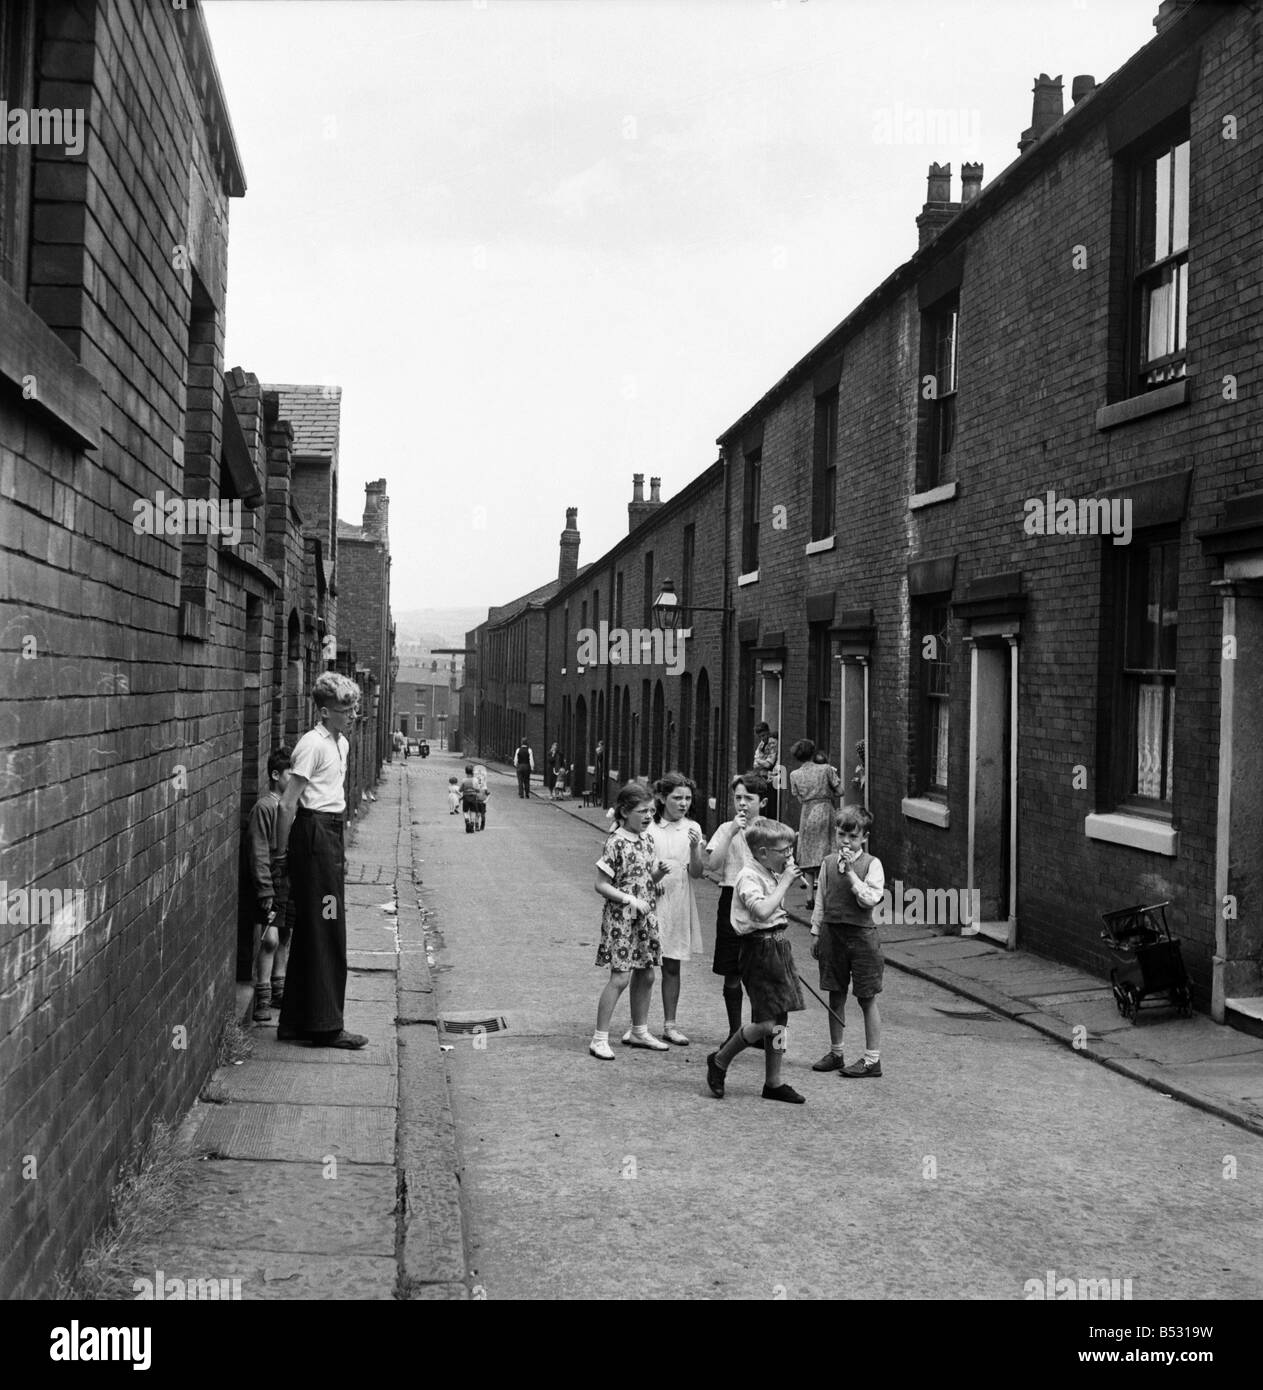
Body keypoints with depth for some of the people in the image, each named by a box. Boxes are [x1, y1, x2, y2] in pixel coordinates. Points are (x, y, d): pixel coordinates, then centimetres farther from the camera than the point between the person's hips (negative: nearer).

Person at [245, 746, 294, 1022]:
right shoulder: (264, 807, -12)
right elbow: (259, 854, -14)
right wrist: (266, 892, -17)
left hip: (292, 881, 7)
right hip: (272, 881, -7)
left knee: (285, 937, 14)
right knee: (270, 939, -9)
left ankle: (278, 989, 26)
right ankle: (262, 997, -1)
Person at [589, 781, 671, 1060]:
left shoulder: (648, 839, 7)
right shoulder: (616, 842, -14)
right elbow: (601, 885, -13)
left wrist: (660, 873, -6)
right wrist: (630, 900, -20)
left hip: (646, 917, 7)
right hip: (620, 918, -7)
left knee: (645, 976, 13)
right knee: (620, 977, -8)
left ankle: (639, 1032, 27)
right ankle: (599, 1039, -1)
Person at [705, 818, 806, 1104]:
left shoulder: (772, 874, 13)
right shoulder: (749, 877, -15)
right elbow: (762, 911, -30)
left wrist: (786, 878, 11)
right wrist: (785, 882, -22)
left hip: (778, 946, 9)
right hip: (759, 949, -9)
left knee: (780, 1018, 10)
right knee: (766, 1022, -11)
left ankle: (773, 1083, 19)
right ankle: (720, 1061, 10)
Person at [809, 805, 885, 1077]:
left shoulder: (872, 864, -5)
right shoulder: (828, 863, 6)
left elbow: (871, 899, -16)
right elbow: (821, 900, 12)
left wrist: (850, 872, -18)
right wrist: (816, 932, 11)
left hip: (861, 934, -4)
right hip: (832, 932, 4)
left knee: (867, 999, 2)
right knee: (835, 997, 11)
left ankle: (872, 1059, 8)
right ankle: (835, 1053, 24)